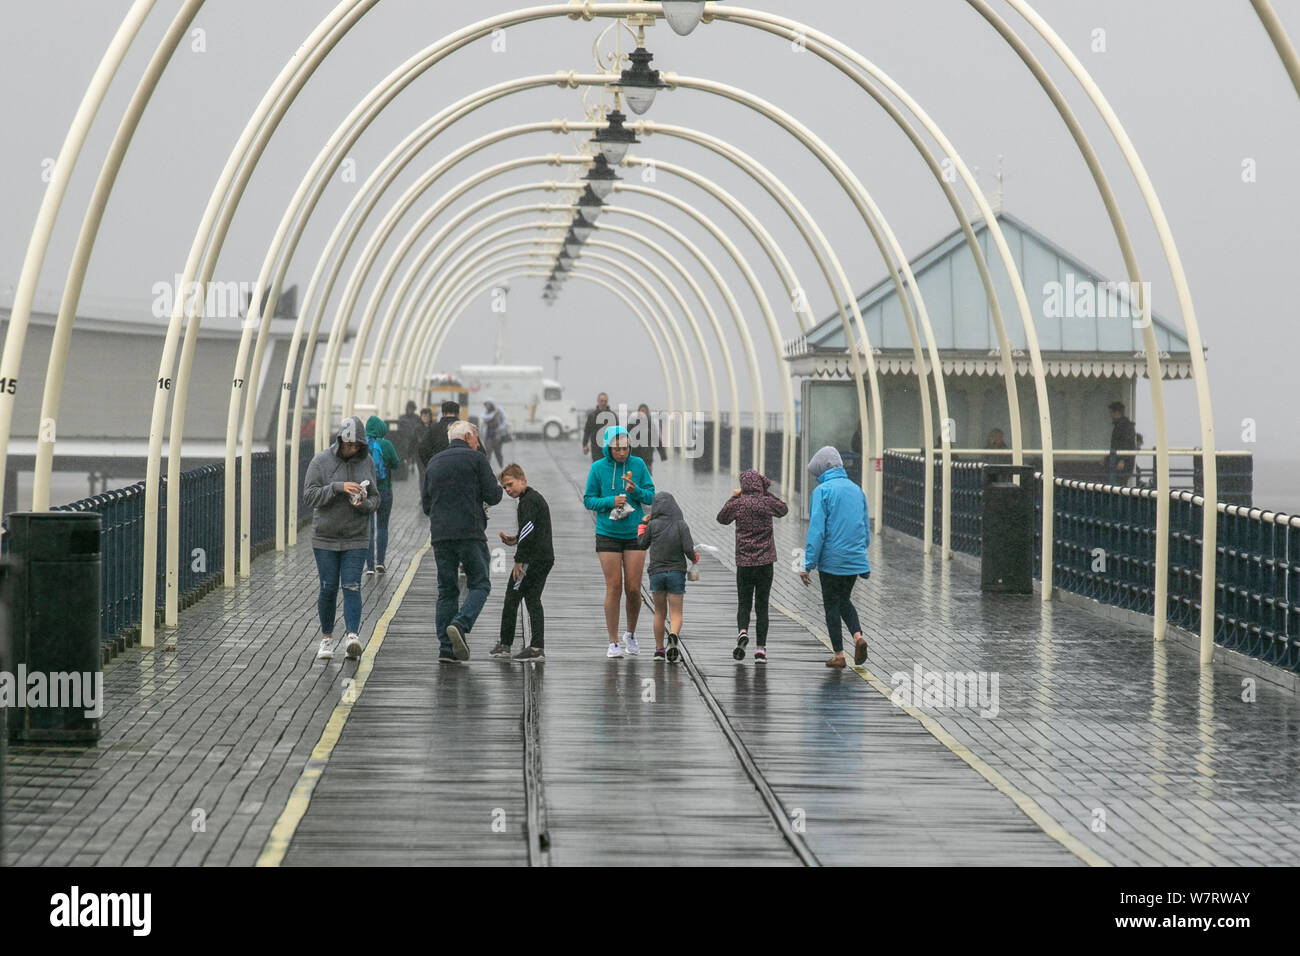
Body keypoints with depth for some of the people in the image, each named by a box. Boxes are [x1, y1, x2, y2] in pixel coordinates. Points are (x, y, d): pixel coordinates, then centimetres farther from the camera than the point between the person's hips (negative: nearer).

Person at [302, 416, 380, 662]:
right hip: (325, 538, -1)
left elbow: (375, 500, 8)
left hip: (355, 539, 1)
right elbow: (309, 496, -12)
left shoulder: (367, 462, 3)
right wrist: (338, 487, -24)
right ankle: (327, 639, 18)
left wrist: (364, 503, -16)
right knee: (328, 589, 3)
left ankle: (352, 636, -20)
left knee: (351, 587, -10)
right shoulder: (321, 461, -6)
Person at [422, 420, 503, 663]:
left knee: (446, 590, 8)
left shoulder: (434, 462, 16)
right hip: (470, 533, -5)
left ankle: (446, 647, 1)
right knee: (480, 585, 3)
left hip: (440, 534, 5)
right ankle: (460, 625, -21)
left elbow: (426, 504, 19)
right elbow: (493, 495, -4)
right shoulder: (476, 458, 0)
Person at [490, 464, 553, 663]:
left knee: (512, 598, -2)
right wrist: (515, 540, 16)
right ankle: (537, 648, 8)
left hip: (532, 558, -10)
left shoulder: (528, 500, -12)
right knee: (533, 600, 12)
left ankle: (505, 644, 1)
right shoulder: (536, 497, 19)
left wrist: (519, 560, -19)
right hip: (546, 557, 10)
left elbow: (529, 529, -21)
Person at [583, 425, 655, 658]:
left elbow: (651, 495, 3)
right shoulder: (598, 468, -4)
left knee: (633, 589, 0)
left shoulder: (637, 464, 0)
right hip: (608, 534, -1)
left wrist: (636, 491, -17)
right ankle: (613, 643, 4)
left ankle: (630, 634, 24)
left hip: (634, 534, 1)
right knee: (613, 588, -4)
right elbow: (588, 500, 0)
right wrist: (611, 501, -17)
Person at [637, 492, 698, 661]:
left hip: (656, 573, 1)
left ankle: (659, 649, 16)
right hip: (677, 572, -1)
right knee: (676, 613, 1)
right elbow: (688, 549, -11)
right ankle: (673, 635, -29)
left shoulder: (653, 525, -4)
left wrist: (642, 525, 21)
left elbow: (642, 544, 8)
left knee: (659, 612, 15)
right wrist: (695, 557, 10)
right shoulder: (681, 525, -6)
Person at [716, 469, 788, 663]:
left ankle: (742, 631, -18)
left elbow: (722, 518, 15)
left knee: (744, 603, 10)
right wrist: (766, 492, 16)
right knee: (762, 606, 6)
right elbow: (783, 510, 19)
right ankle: (761, 649, 1)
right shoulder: (767, 502, -3)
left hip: (744, 562, 0)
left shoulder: (737, 503, -4)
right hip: (766, 562, 0)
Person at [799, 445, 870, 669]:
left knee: (831, 605, 7)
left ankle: (838, 654, 9)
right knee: (844, 600, 21)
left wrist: (808, 565, -13)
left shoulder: (822, 491, -11)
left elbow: (816, 530, -16)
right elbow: (866, 527, 15)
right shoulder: (856, 490, 9)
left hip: (831, 561, -6)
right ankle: (858, 636, -1)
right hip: (855, 559, 6)